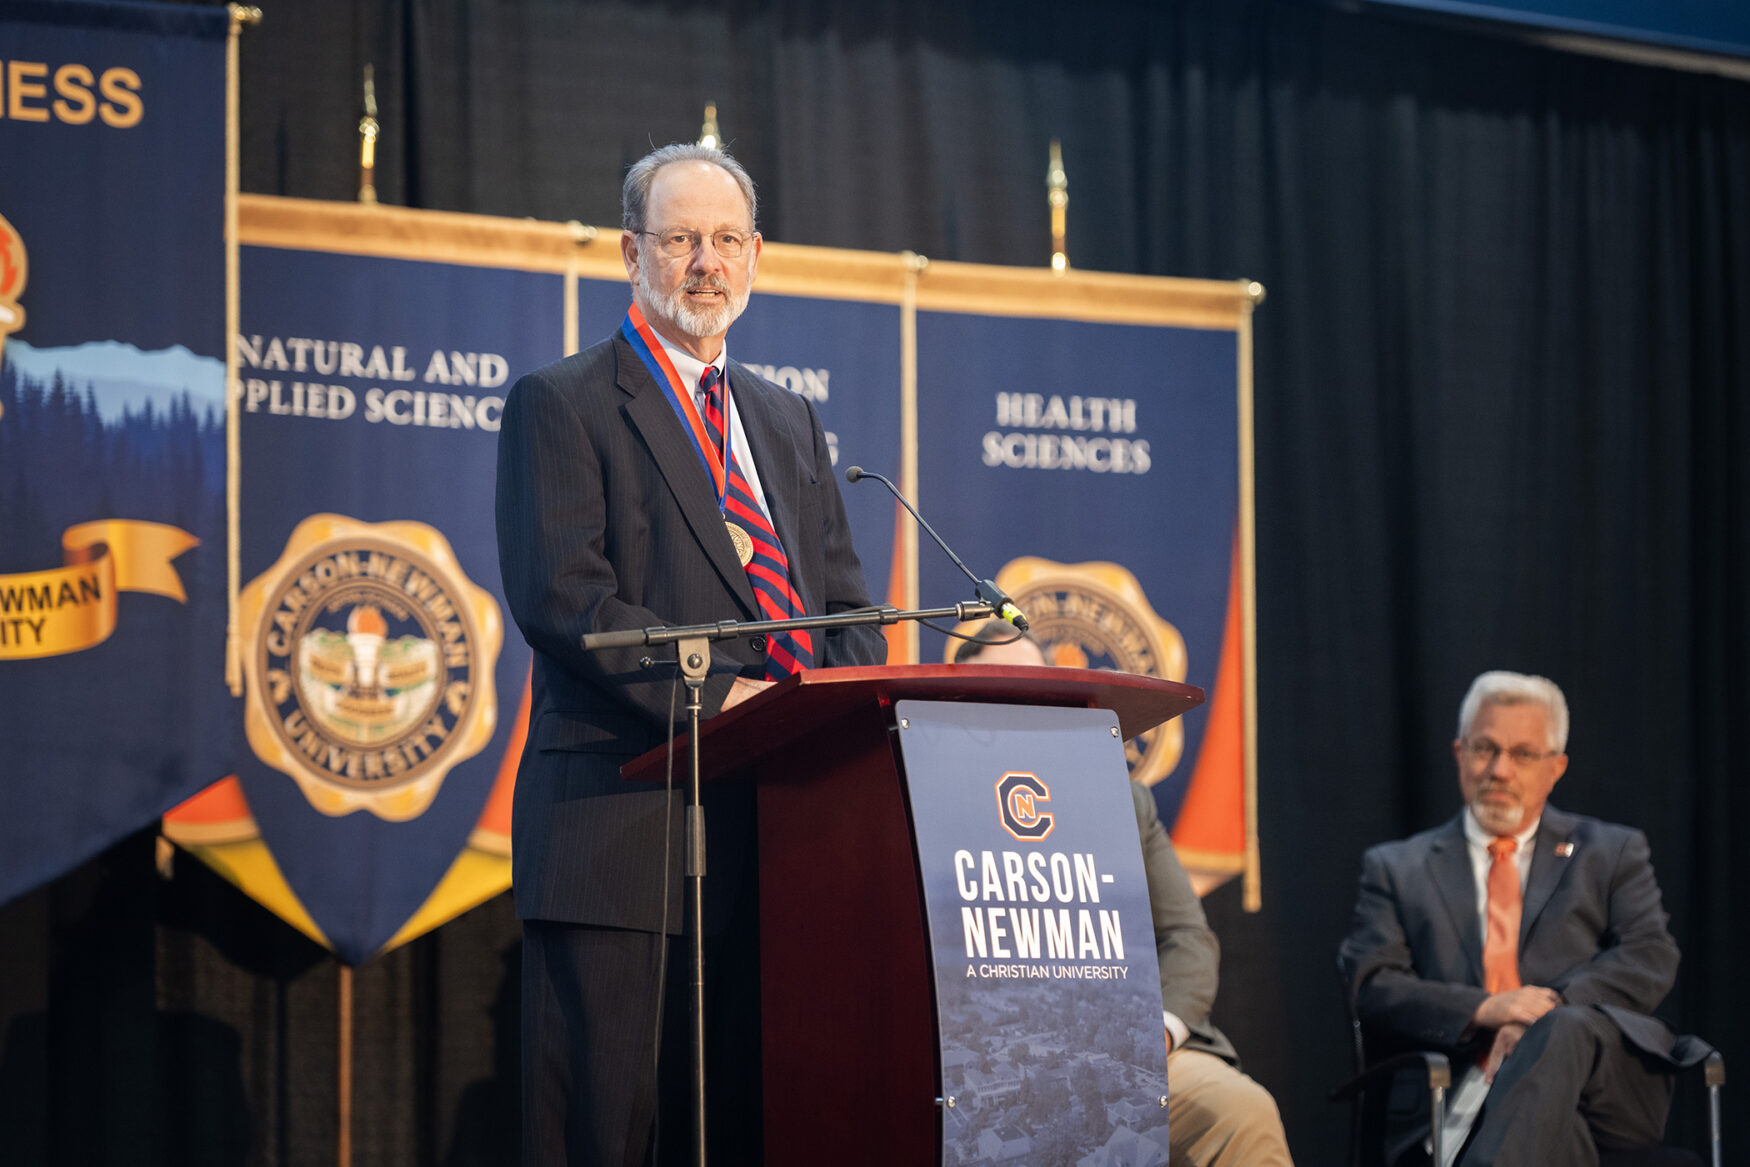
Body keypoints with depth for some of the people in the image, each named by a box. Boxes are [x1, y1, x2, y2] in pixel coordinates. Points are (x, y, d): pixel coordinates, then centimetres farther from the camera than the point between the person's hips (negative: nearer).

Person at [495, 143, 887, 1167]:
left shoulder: (790, 422, 23)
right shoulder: (561, 405, 3)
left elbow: (847, 603, 19)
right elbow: (560, 595, -9)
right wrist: (714, 695, -19)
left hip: (777, 816, 6)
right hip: (622, 822, -6)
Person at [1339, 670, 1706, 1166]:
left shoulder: (1613, 853, 23)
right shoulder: (1396, 869, 21)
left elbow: (1651, 959, 8)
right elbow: (1372, 989, 8)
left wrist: (1550, 1010, -11)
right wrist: (1482, 1010, -11)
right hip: (1462, 1103, 0)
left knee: (1563, 1030, -37)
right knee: (1551, 1125, -38)